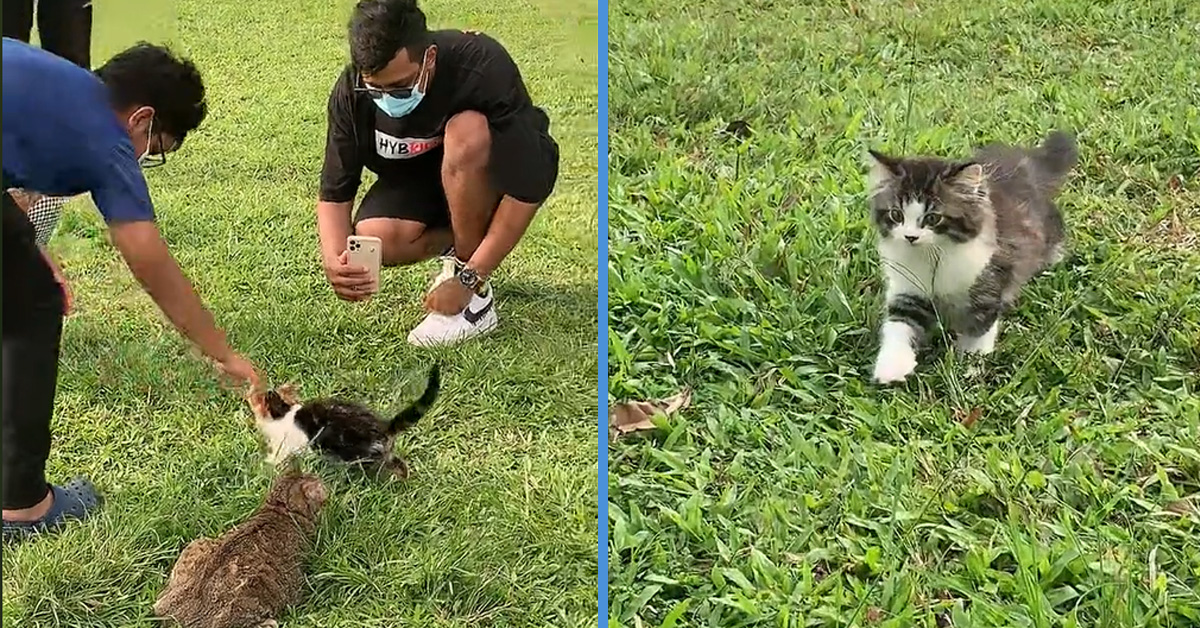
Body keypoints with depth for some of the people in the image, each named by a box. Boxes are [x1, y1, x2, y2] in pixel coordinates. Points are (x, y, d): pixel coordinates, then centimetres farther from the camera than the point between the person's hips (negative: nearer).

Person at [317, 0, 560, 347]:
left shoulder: (485, 68, -33)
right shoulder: (352, 92, -21)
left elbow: (526, 191, -31)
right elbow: (334, 193, -13)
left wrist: (467, 280, -32)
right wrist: (333, 261, -34)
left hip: (498, 172, -3)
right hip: (419, 177, 3)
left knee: (465, 131, -37)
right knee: (375, 241, -29)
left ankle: (476, 298, -24)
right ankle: (460, 243, 5)